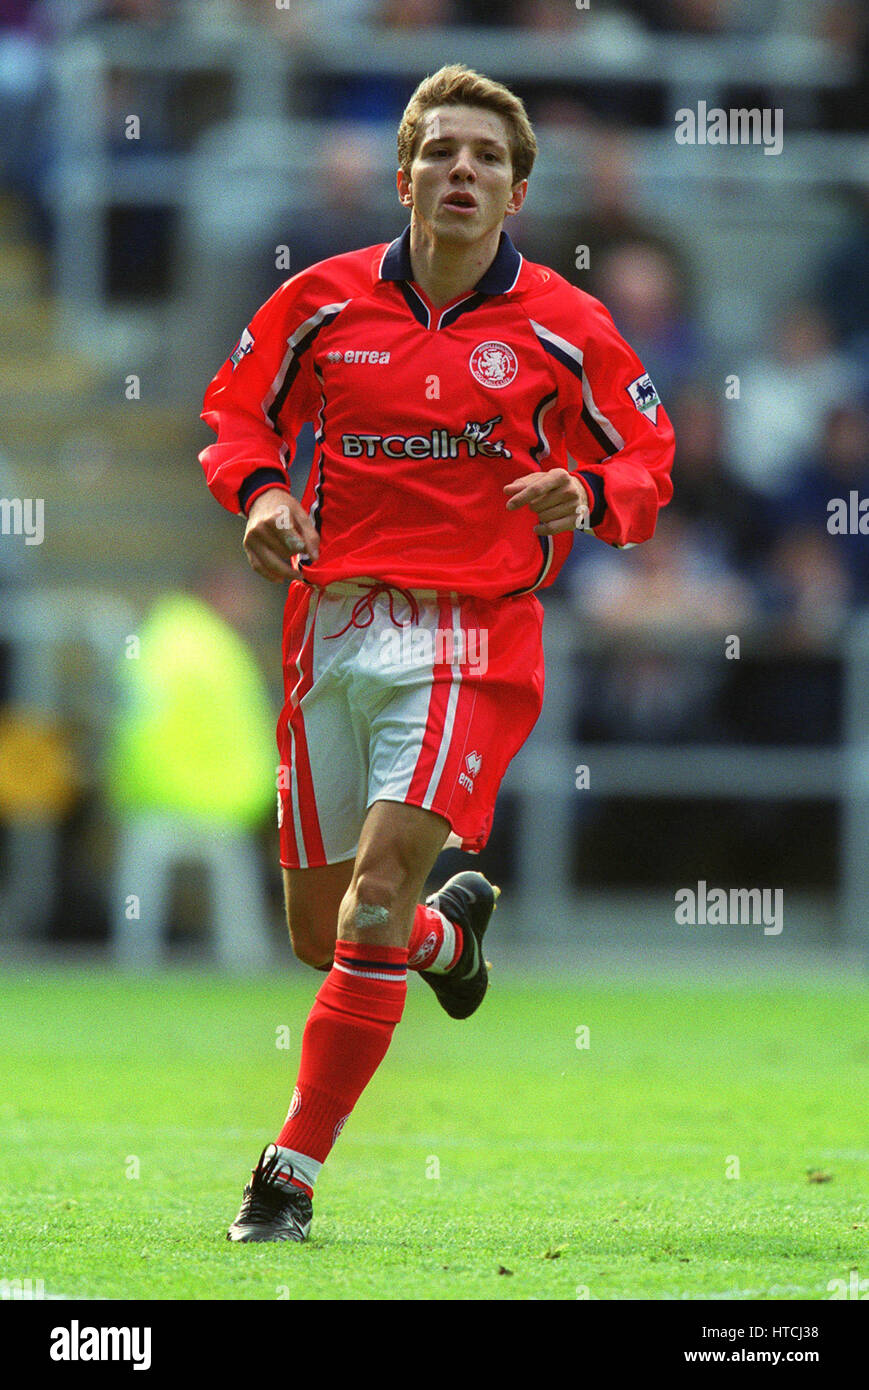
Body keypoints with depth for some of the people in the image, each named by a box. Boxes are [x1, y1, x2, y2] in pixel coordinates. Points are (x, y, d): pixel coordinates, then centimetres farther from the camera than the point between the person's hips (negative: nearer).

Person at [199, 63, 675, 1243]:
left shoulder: (562, 329, 0)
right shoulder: (323, 302, 3)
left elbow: (649, 460, 10)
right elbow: (239, 412, 16)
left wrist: (588, 494, -12)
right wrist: (262, 493, -6)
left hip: (473, 636, -3)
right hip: (334, 627, 3)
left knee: (379, 889, -19)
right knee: (320, 931, 8)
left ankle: (291, 1172, -13)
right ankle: (449, 928, 47)